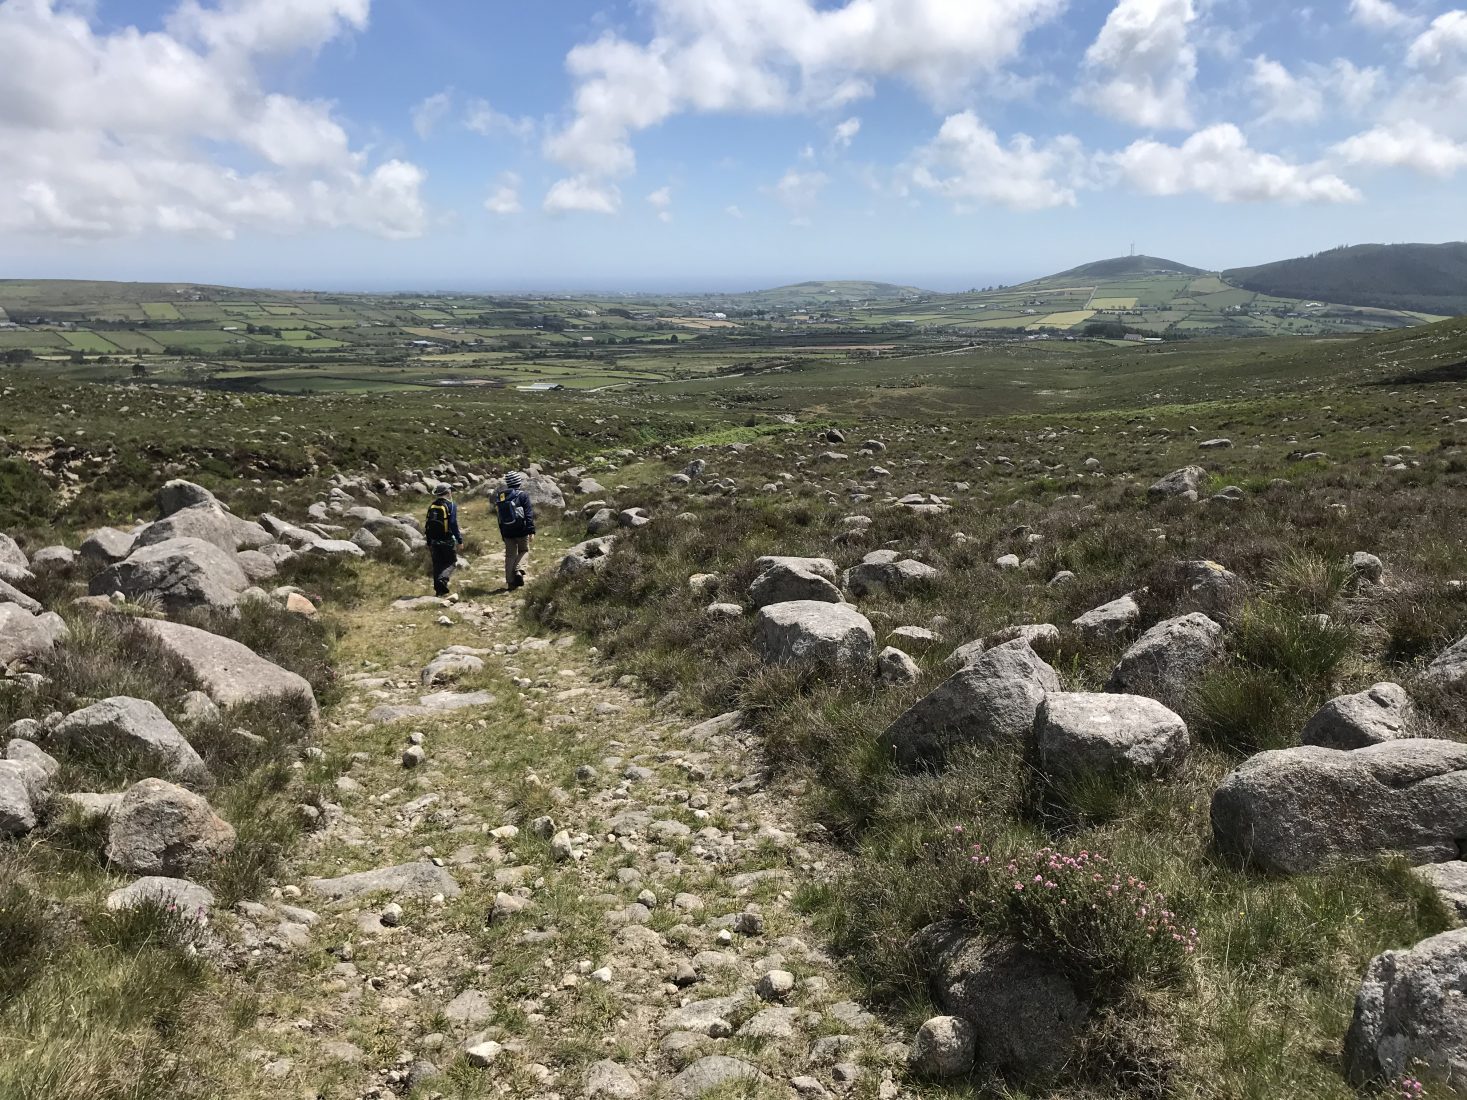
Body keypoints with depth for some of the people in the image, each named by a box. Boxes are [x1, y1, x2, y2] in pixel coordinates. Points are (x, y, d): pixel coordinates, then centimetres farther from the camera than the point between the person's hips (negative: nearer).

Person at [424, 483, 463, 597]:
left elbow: (428, 526, 12)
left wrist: (429, 543, 19)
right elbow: (454, 524, -14)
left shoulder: (431, 507, 10)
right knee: (451, 562, 4)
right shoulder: (451, 506, -7)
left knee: (437, 565, 11)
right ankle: (442, 579, -21)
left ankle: (439, 590, 11)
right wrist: (460, 540, -10)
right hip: (447, 540, -5)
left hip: (434, 541, 5)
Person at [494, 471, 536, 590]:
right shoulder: (523, 495, -7)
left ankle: (510, 582, 9)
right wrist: (531, 531, -14)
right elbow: (529, 514, -14)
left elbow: (499, 517, 15)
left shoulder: (499, 496, 10)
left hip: (507, 532, 4)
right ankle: (519, 570, -12)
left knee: (510, 555, 10)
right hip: (521, 530, -4)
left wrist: (502, 533, 21)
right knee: (524, 551, 15)